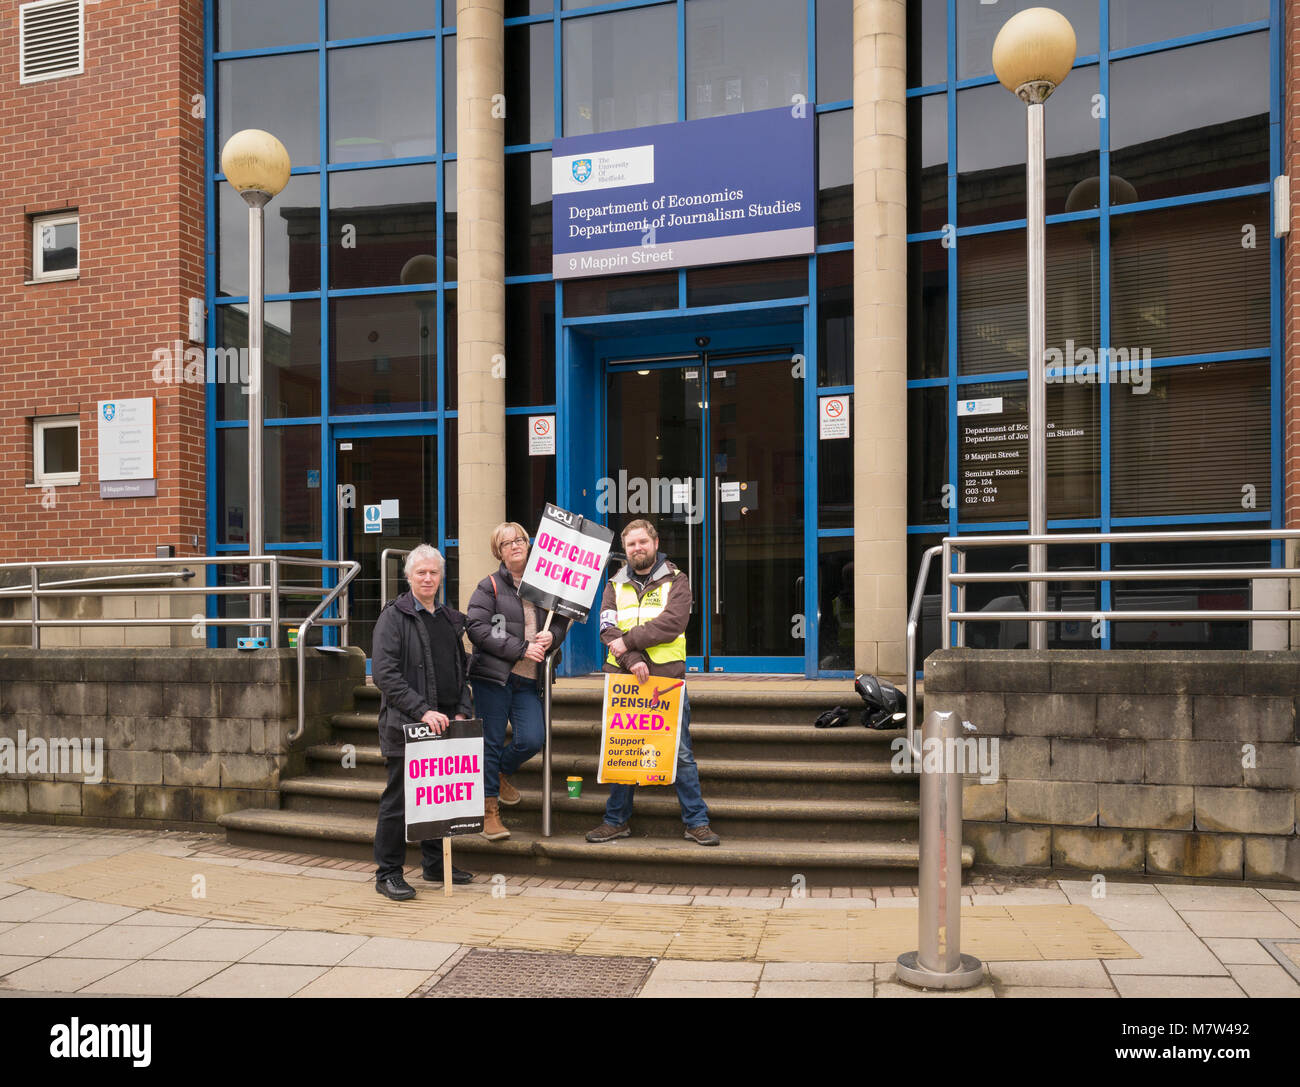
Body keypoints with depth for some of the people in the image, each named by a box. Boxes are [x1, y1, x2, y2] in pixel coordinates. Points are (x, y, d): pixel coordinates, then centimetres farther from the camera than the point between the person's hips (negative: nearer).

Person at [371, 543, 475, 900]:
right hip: (405, 724, -6)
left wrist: (462, 711, 6)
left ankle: (435, 865, 26)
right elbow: (384, 673, -13)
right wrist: (423, 711, -19)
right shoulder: (394, 616, -5)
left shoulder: (450, 619, 15)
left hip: (444, 723, 6)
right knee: (399, 799, 0)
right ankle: (388, 874, 11)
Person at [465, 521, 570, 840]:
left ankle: (502, 772, 25)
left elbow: (561, 621, 21)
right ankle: (489, 809, 15)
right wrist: (521, 649, -15)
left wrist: (552, 637, -4)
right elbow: (477, 628, -11)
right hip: (492, 674, -3)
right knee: (492, 740, 1)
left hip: (528, 680, 3)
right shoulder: (490, 586, 0)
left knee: (532, 739, -8)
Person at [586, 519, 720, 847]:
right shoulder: (616, 585, 13)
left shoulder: (676, 581, 5)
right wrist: (633, 659, -18)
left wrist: (628, 641, -14)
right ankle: (617, 820, 21)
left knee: (681, 753, 1)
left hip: (666, 677, -2)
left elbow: (672, 624, -11)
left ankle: (696, 822, 10)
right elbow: (607, 629, -2)